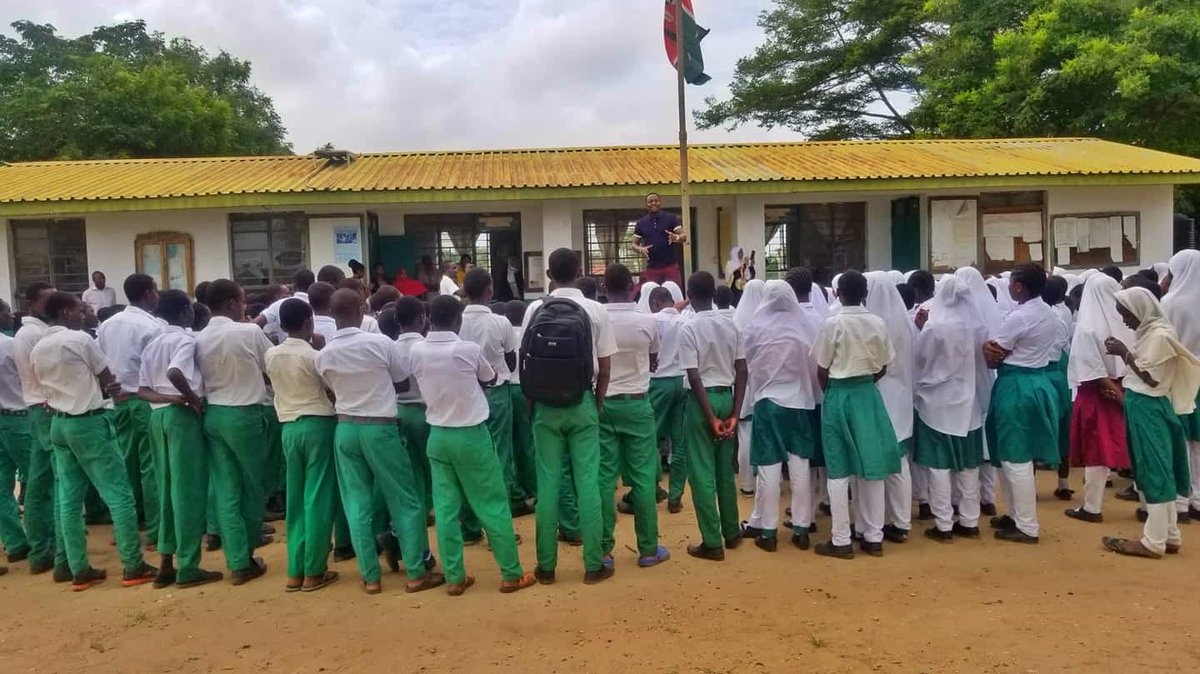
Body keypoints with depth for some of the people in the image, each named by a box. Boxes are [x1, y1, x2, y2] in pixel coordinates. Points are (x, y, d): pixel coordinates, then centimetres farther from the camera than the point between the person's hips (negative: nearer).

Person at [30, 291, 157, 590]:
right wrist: (96, 388, 16)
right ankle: (134, 567, -3)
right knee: (118, 494, -4)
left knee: (69, 500, 9)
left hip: (59, 423, 8)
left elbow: (50, 386, 16)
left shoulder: (36, 350, 10)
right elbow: (109, 382, -4)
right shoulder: (80, 339, -11)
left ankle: (79, 571, 14)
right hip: (88, 422, -8)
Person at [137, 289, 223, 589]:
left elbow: (142, 390, 9)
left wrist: (167, 397, -4)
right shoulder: (186, 339, -8)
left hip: (158, 415, 8)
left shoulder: (152, 345, 16)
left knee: (168, 490, 13)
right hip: (182, 415, -8)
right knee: (189, 490, -3)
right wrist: (194, 399, -15)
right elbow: (175, 372, -28)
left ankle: (166, 564, 16)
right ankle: (188, 567, 1)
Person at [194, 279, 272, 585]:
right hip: (244, 414, -4)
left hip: (213, 414, 5)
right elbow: (274, 367, 1)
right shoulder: (250, 332, -10)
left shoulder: (200, 339, 2)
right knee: (252, 486, 12)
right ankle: (246, 554, 23)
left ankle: (237, 561, 6)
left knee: (225, 490, 6)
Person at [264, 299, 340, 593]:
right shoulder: (313, 355, -12)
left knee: (296, 500, 10)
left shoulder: (271, 355, 5)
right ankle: (314, 572, 4)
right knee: (318, 498, 0)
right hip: (318, 425, -6)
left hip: (289, 427, 6)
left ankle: (295, 571, 13)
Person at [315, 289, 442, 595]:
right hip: (380, 428, -4)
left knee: (357, 505, 9)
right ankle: (417, 572, 9)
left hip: (345, 429, 4)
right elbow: (403, 381, 1)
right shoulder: (380, 342, -12)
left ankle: (370, 577, 14)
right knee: (405, 501, 5)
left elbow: (333, 389, 11)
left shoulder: (324, 355, -2)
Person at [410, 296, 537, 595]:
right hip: (471, 434, -4)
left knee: (445, 508, 8)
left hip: (438, 435, 4)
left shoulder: (416, 351, -2)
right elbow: (491, 379, 5)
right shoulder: (470, 349, -12)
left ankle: (454, 577, 14)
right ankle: (511, 573, 12)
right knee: (493, 505, 5)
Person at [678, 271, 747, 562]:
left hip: (703, 400, -5)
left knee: (702, 472, 2)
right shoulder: (731, 325, 4)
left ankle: (712, 542, 5)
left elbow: (695, 378, -17)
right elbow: (742, 371, 0)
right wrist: (734, 413, 0)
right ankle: (731, 532, 27)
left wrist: (711, 418, -13)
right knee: (725, 469, 17)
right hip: (727, 397, 5)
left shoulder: (688, 328, -12)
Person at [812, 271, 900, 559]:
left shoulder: (833, 323, -12)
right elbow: (882, 368, 6)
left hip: (839, 395, -4)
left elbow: (822, 370, -6)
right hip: (869, 395, 4)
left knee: (839, 471, 3)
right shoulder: (878, 323, 0)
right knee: (872, 467, 11)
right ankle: (873, 537, 19)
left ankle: (841, 541, 8)